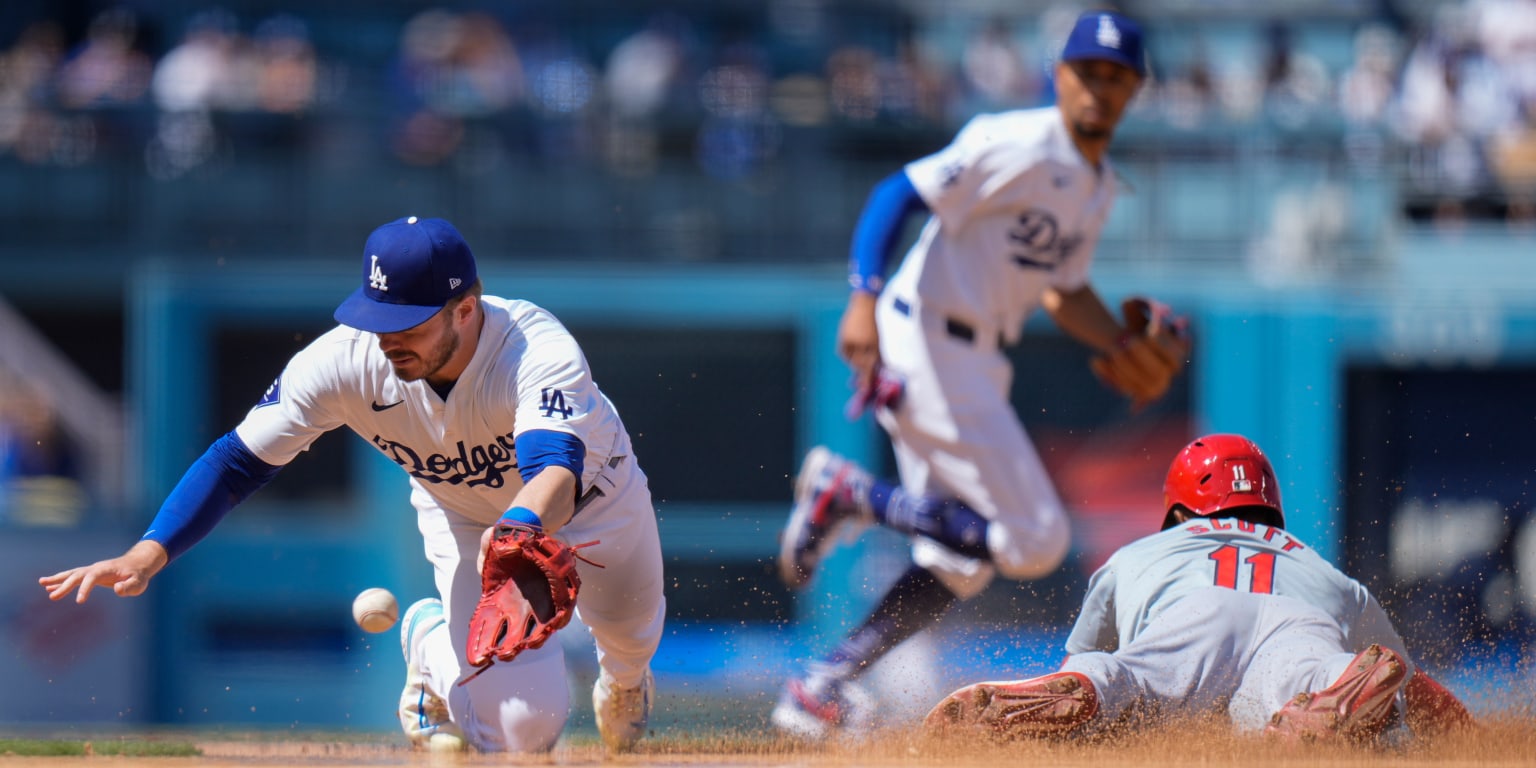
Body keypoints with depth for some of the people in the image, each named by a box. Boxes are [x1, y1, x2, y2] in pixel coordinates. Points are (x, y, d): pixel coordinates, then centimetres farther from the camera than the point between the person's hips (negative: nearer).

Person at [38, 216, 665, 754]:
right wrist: (146, 557, -44)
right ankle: (431, 644, 21)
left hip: (592, 501, -1)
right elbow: (239, 460, -29)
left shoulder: (538, 352, -44)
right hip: (463, 516, 1)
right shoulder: (346, 360, -34)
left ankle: (622, 676, 63)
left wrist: (517, 531, -86)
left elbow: (554, 468, -62)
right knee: (520, 731, -14)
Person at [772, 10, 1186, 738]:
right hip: (925, 347, -10)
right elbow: (897, 194, -20)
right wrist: (865, 298, -32)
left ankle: (820, 686, 18)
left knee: (962, 564, 14)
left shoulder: (1099, 186, 15)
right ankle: (852, 493, -4)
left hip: (979, 363, 10)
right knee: (1036, 540, -13)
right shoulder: (1018, 146, -14)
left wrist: (1125, 346, 12)